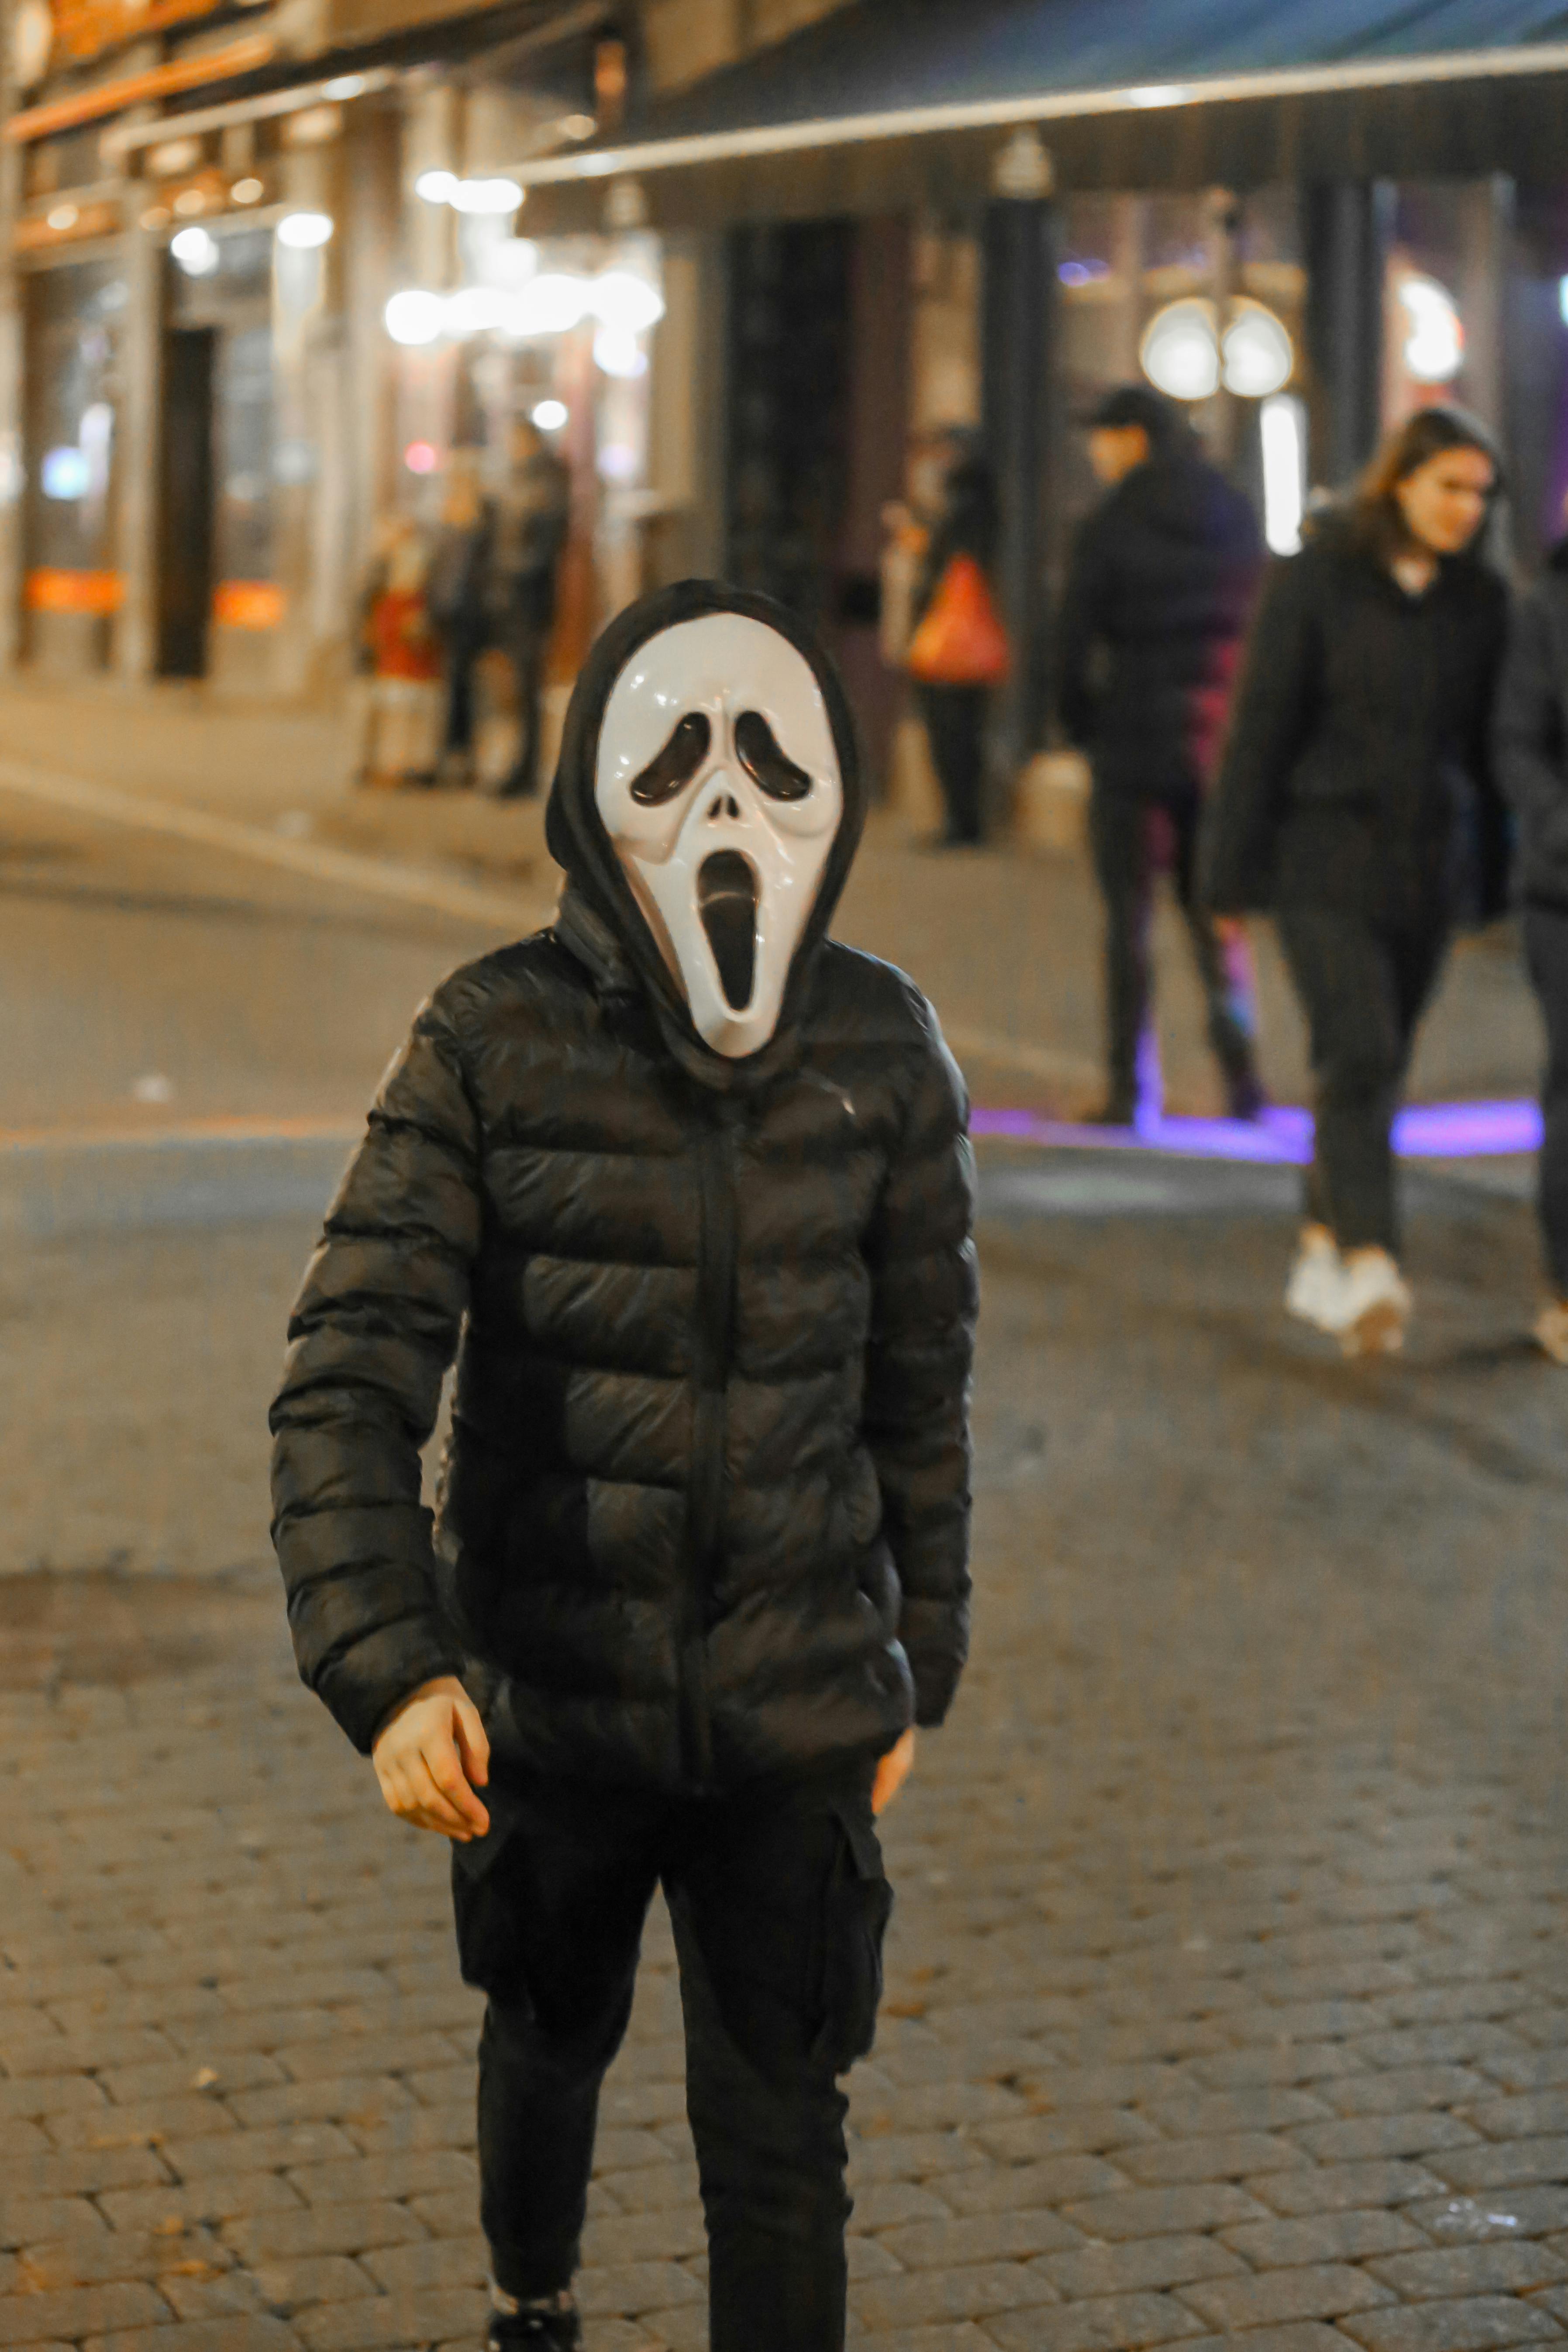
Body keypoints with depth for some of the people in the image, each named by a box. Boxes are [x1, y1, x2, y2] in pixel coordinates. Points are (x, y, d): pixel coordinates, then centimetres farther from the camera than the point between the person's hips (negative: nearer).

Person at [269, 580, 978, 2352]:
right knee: (551, 2035, 23)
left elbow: (919, 1381, 6)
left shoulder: (881, 1054, -5)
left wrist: (922, 1658, 11)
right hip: (554, 1690, 0)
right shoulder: (495, 1044, -12)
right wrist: (388, 1664, -27)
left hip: (796, 1706, 0)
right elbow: (350, 1376, -15)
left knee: (777, 2128, 1)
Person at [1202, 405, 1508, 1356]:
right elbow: (1263, 727, -3)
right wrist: (1236, 872, -4)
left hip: (1427, 868, 4)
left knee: (1377, 1065, 10)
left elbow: (1492, 742, 14)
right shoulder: (1317, 580, -5)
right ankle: (1371, 1264, -25)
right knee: (1359, 1053, -17)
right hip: (1325, 858, -4)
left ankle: (1322, 1256, 22)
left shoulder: (1482, 600, 7)